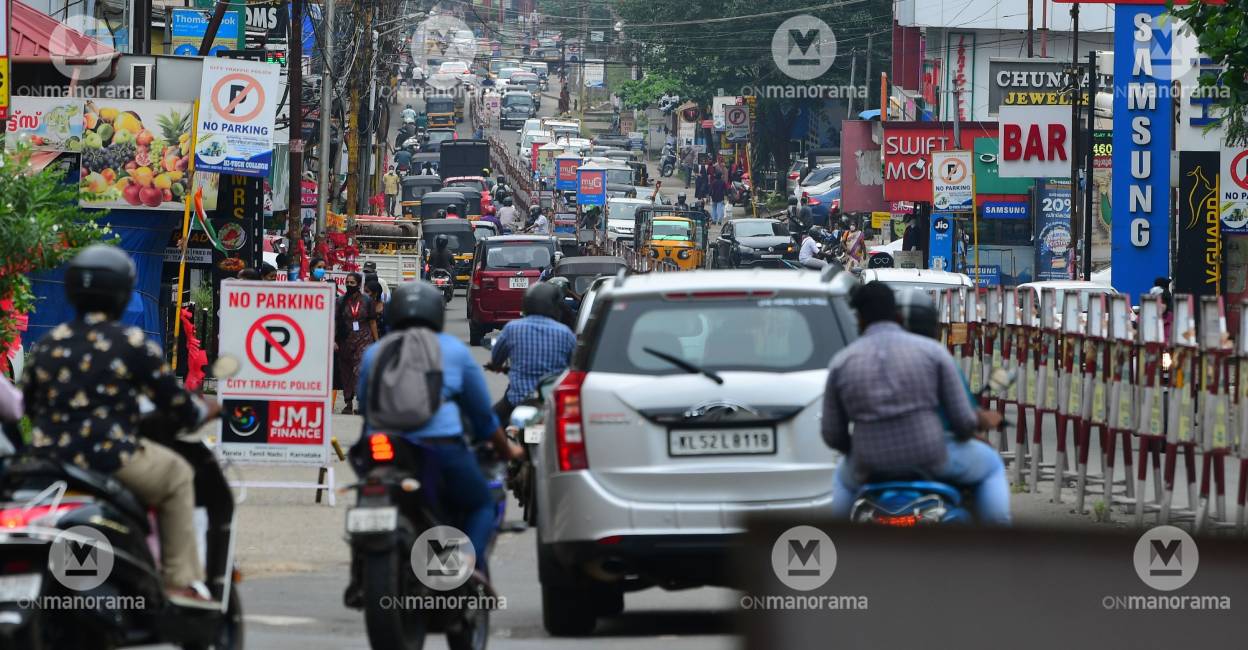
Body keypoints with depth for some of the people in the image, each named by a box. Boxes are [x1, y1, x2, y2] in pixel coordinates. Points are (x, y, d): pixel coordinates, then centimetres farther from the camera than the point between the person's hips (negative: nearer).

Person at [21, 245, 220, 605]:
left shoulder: (45, 346, 9)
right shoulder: (133, 344, -5)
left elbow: (29, 406, 18)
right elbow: (174, 403, -1)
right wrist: (204, 410, 22)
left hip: (48, 457, 5)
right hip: (111, 460, -5)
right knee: (177, 475, 21)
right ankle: (181, 582, 14)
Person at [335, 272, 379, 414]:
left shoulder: (366, 301, 5)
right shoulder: (340, 302, 5)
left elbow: (372, 322, 10)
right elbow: (334, 322, 4)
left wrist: (376, 342, 9)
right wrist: (333, 340, -6)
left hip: (364, 340, -2)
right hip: (345, 341, 2)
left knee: (361, 370, -16)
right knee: (346, 372, 7)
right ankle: (349, 403, 16)